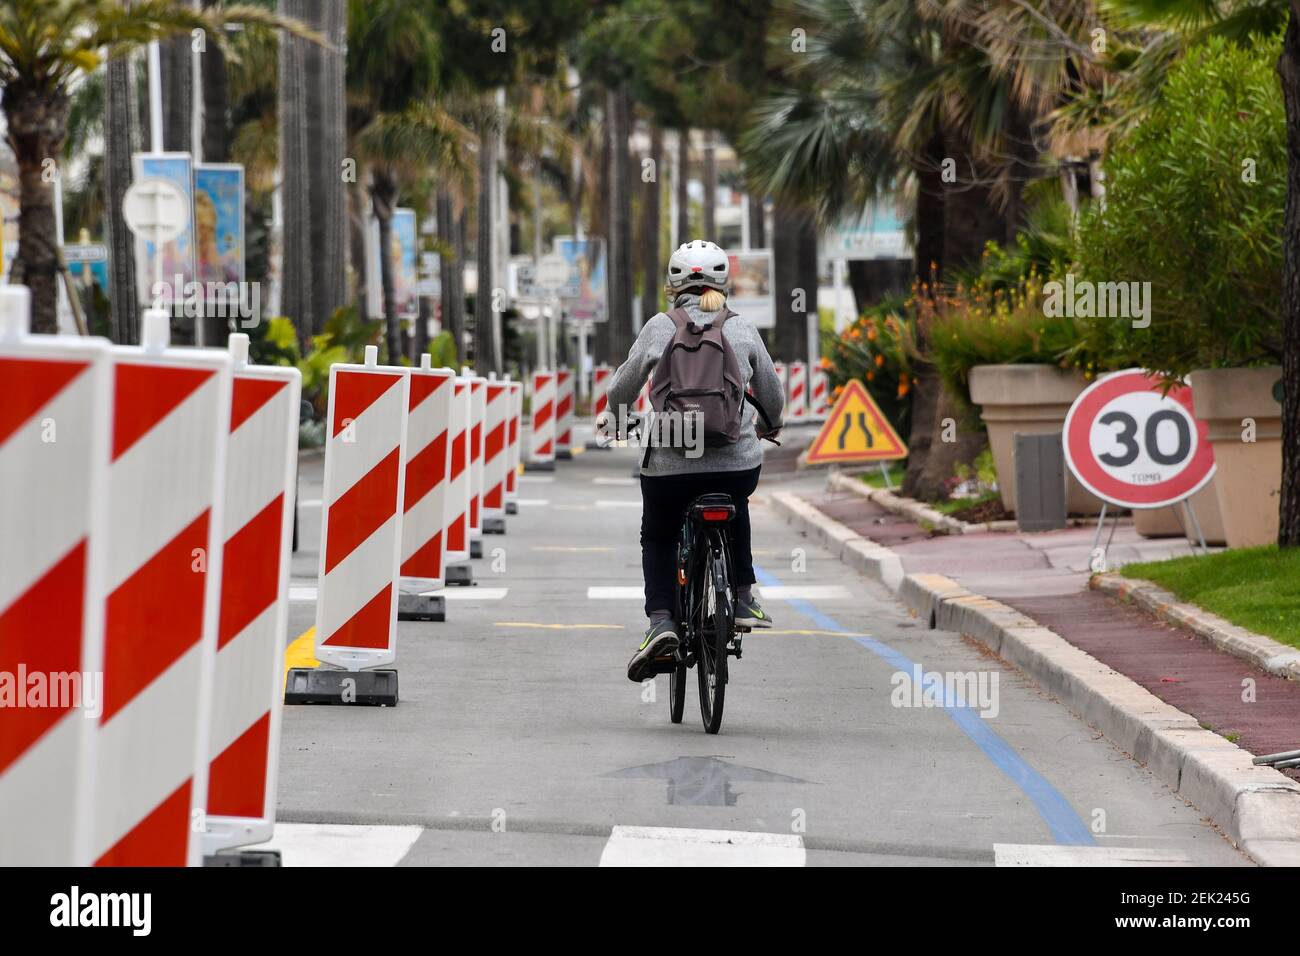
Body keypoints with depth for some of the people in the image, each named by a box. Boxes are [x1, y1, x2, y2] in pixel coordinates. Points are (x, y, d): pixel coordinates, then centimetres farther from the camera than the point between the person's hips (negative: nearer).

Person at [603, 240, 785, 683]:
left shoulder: (661, 327, 1)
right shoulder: (743, 329, 6)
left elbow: (625, 384, 8)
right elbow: (772, 392, 16)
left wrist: (614, 419, 30)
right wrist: (770, 425, 38)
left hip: (671, 463, -2)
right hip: (739, 462, 2)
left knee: (658, 538, 21)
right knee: (735, 512, 35)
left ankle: (660, 621, 1)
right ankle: (743, 600, 27)